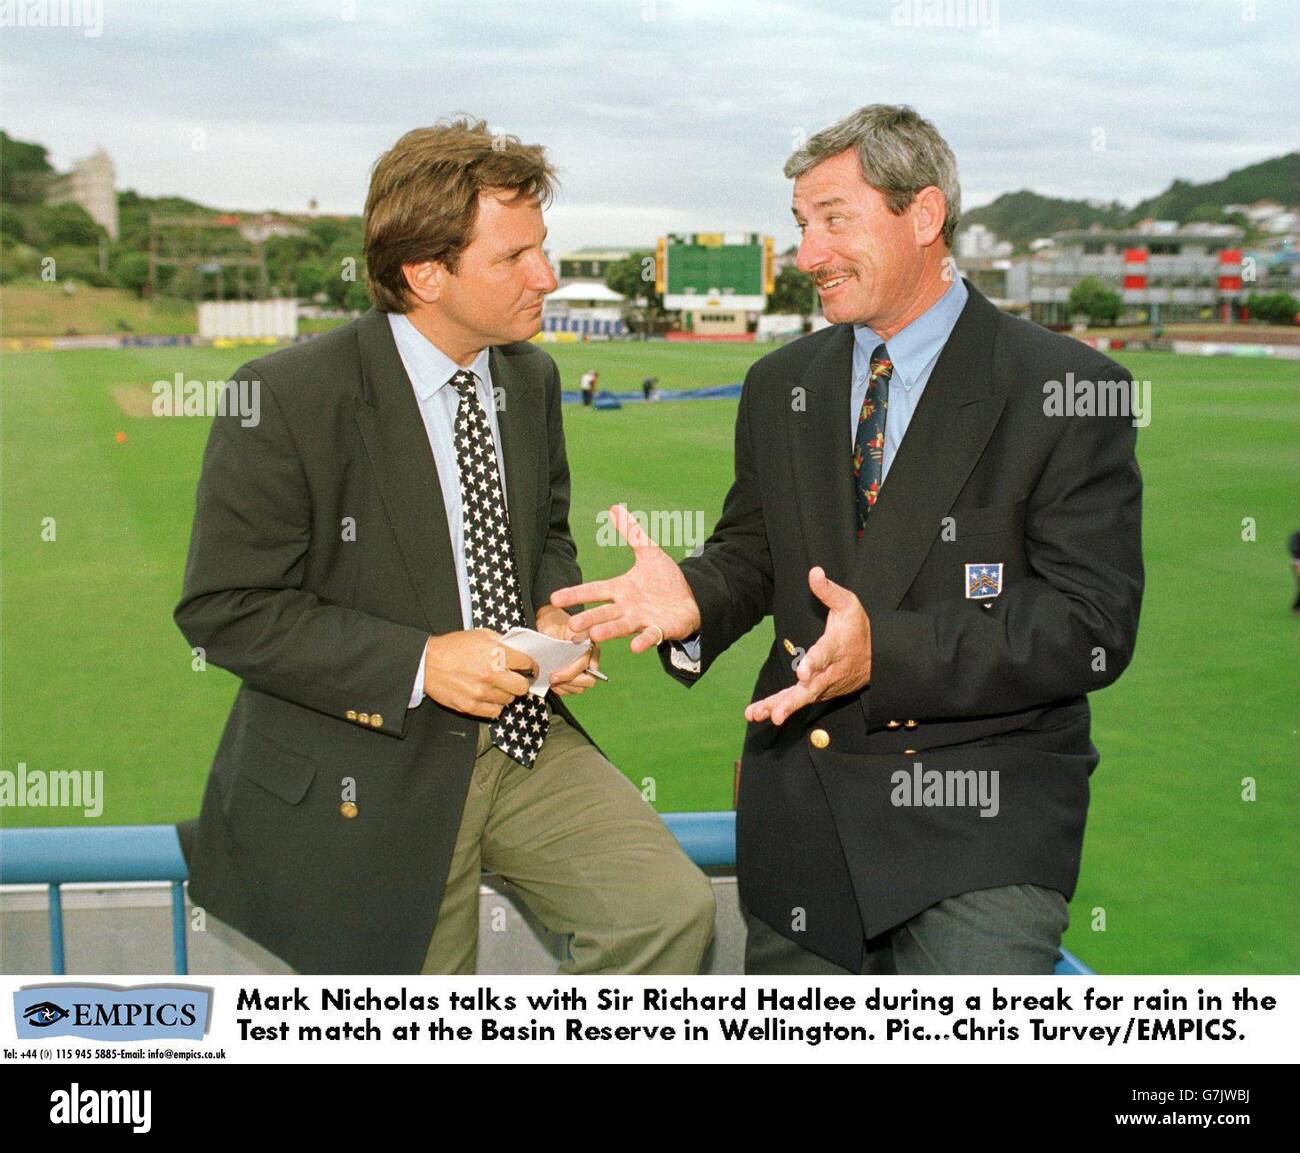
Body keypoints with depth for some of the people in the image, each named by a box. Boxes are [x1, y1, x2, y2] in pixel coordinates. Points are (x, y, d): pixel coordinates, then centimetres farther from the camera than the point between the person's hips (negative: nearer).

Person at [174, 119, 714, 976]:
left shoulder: (531, 377, 5)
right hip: (365, 772, -5)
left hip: (526, 737, 5)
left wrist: (557, 619, -4)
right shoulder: (287, 399, -16)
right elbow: (223, 608, -14)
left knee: (673, 911, -11)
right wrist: (417, 663, -22)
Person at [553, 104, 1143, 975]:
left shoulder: (1067, 390, -8)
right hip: (799, 806, 5)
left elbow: (1094, 625, -13)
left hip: (982, 814, -5)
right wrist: (692, 596, -8)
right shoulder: (780, 387, 11)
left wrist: (886, 650, -25)